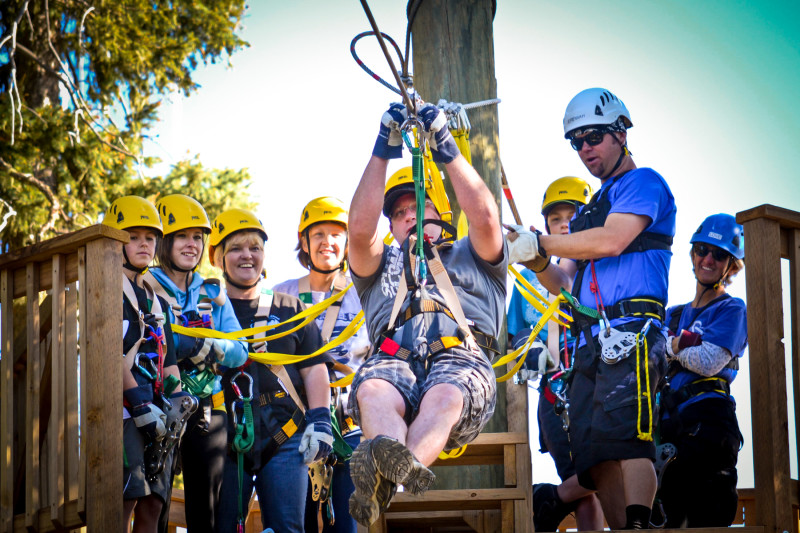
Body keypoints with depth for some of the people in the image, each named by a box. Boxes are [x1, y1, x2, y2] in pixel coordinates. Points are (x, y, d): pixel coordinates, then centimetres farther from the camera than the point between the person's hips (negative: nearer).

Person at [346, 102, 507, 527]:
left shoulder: (469, 258, 35)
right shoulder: (381, 266, 38)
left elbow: (484, 218, 12)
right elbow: (360, 228, 16)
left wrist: (447, 151, 8)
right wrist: (383, 153, 11)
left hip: (461, 354, -1)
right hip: (393, 358, 2)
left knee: (444, 397, -39)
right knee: (373, 392, -37)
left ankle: (384, 480, -68)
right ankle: (405, 469, -67)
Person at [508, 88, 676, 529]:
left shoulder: (643, 182, 6)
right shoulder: (591, 209, 31)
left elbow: (611, 241, -12)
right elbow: (563, 284, 26)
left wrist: (540, 243, -6)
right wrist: (537, 262, 5)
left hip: (630, 331, -8)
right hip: (591, 342, 8)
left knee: (622, 434, -24)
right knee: (595, 455, -3)